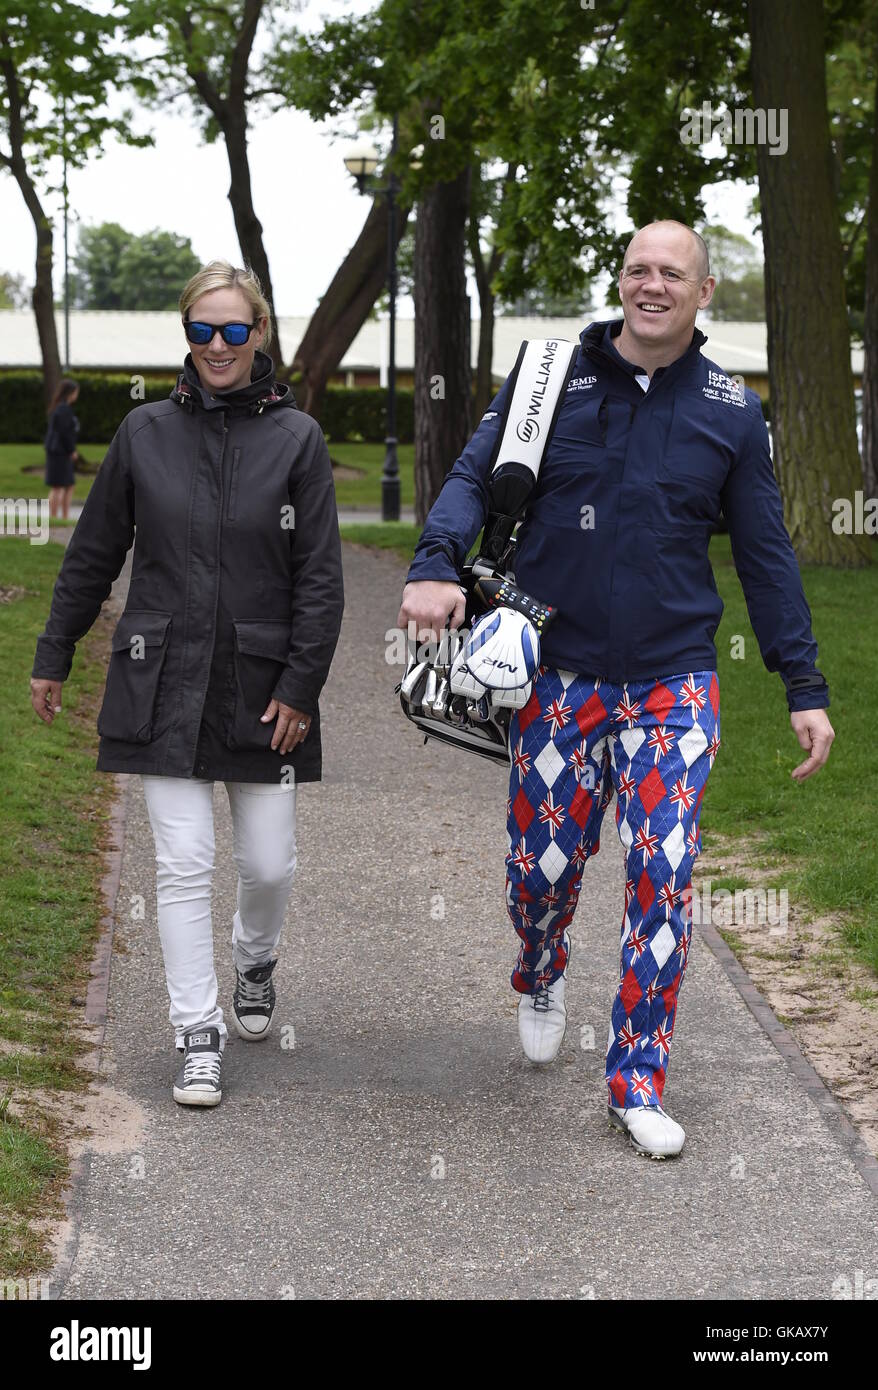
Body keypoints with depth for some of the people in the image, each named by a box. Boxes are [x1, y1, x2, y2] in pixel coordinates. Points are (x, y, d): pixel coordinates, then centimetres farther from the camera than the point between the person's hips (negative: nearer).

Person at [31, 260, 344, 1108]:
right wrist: (52, 657, 13)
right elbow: (93, 555, 11)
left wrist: (301, 687, -8)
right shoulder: (146, 433, 2)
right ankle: (197, 1037, 8)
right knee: (184, 862, -2)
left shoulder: (296, 438, -2)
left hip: (263, 689, 0)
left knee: (268, 861, 5)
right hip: (165, 686, 0)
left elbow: (320, 576, -2)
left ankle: (254, 961, 38)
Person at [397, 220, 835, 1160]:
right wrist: (436, 566, -22)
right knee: (543, 867, 6)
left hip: (673, 684, 0)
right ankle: (539, 980, 42)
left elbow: (765, 555, 8)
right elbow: (472, 479, -1)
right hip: (558, 675, 0)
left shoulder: (730, 411, 3)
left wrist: (804, 687, 5)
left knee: (663, 878, -7)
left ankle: (637, 1083, 6)